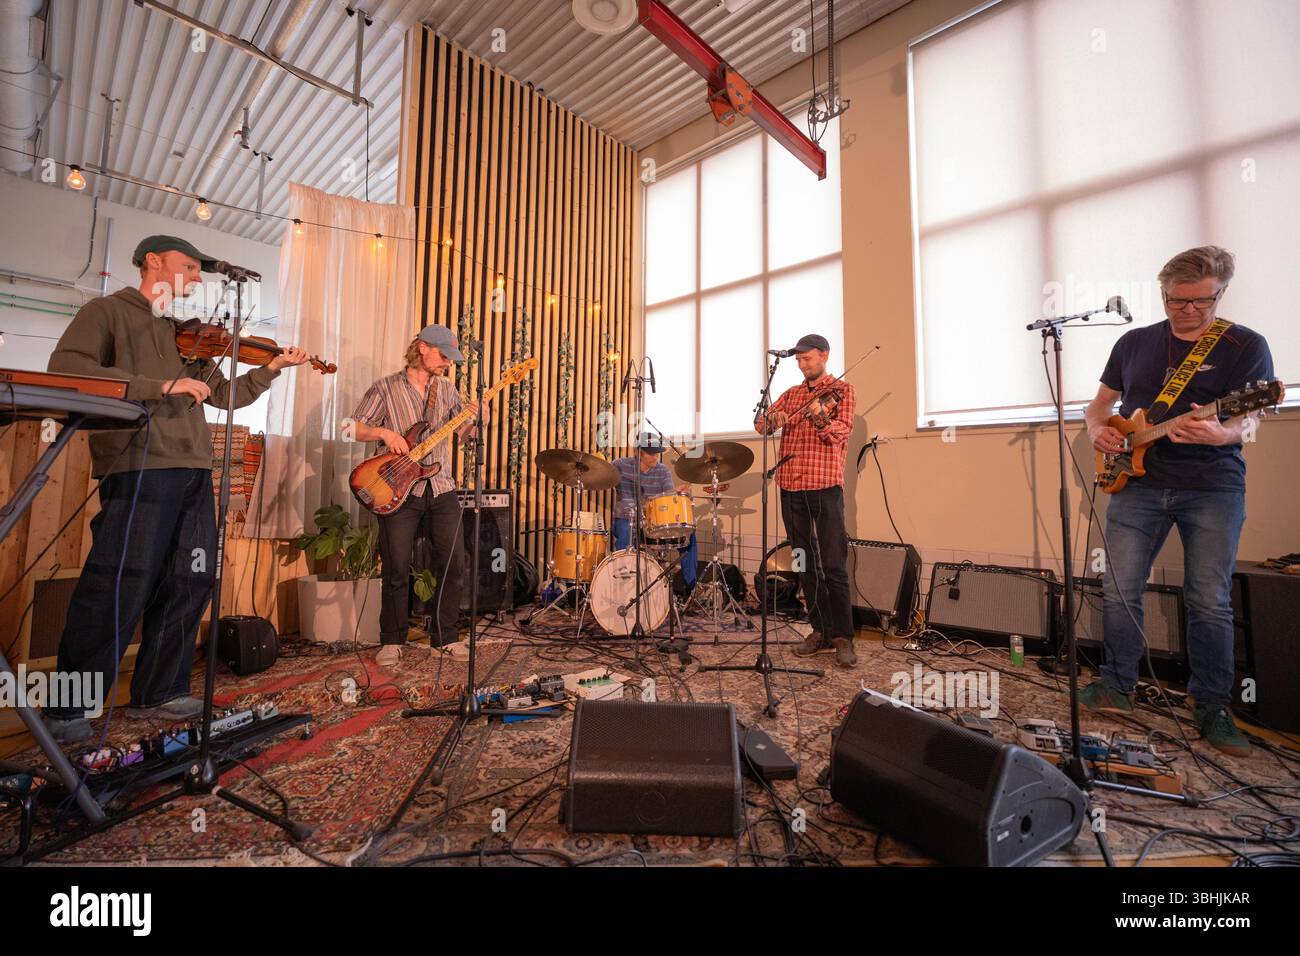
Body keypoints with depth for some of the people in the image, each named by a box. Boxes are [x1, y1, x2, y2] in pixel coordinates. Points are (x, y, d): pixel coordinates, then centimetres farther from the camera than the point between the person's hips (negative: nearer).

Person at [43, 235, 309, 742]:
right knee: (119, 587, -7)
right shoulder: (107, 310, 6)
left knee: (189, 583, 7)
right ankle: (66, 708, 10)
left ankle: (158, 693, 19)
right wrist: (161, 386, -17)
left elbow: (225, 394, 22)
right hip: (138, 465, -6)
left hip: (193, 471, 7)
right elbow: (65, 366, -10)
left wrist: (272, 367, 11)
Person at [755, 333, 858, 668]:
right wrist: (772, 418, -12)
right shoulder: (791, 394, 19)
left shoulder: (841, 390, 6)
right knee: (805, 563, 8)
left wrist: (820, 417, -30)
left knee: (834, 565, -5)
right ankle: (820, 631, 19)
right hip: (791, 486, 5)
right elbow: (760, 424, 10)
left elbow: (841, 432, -10)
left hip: (825, 485, -4)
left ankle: (843, 637, 6)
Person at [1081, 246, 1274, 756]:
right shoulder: (1134, 342, 12)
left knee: (1210, 602, 1)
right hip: (1136, 482, 2)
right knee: (1119, 591, 0)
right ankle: (1116, 685, 16)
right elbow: (1100, 403, 18)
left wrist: (1220, 433, -30)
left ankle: (1212, 707, 17)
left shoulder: (1246, 345, 3)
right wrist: (1098, 429, -4)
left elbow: (1248, 420, -7)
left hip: (1213, 487, -2)